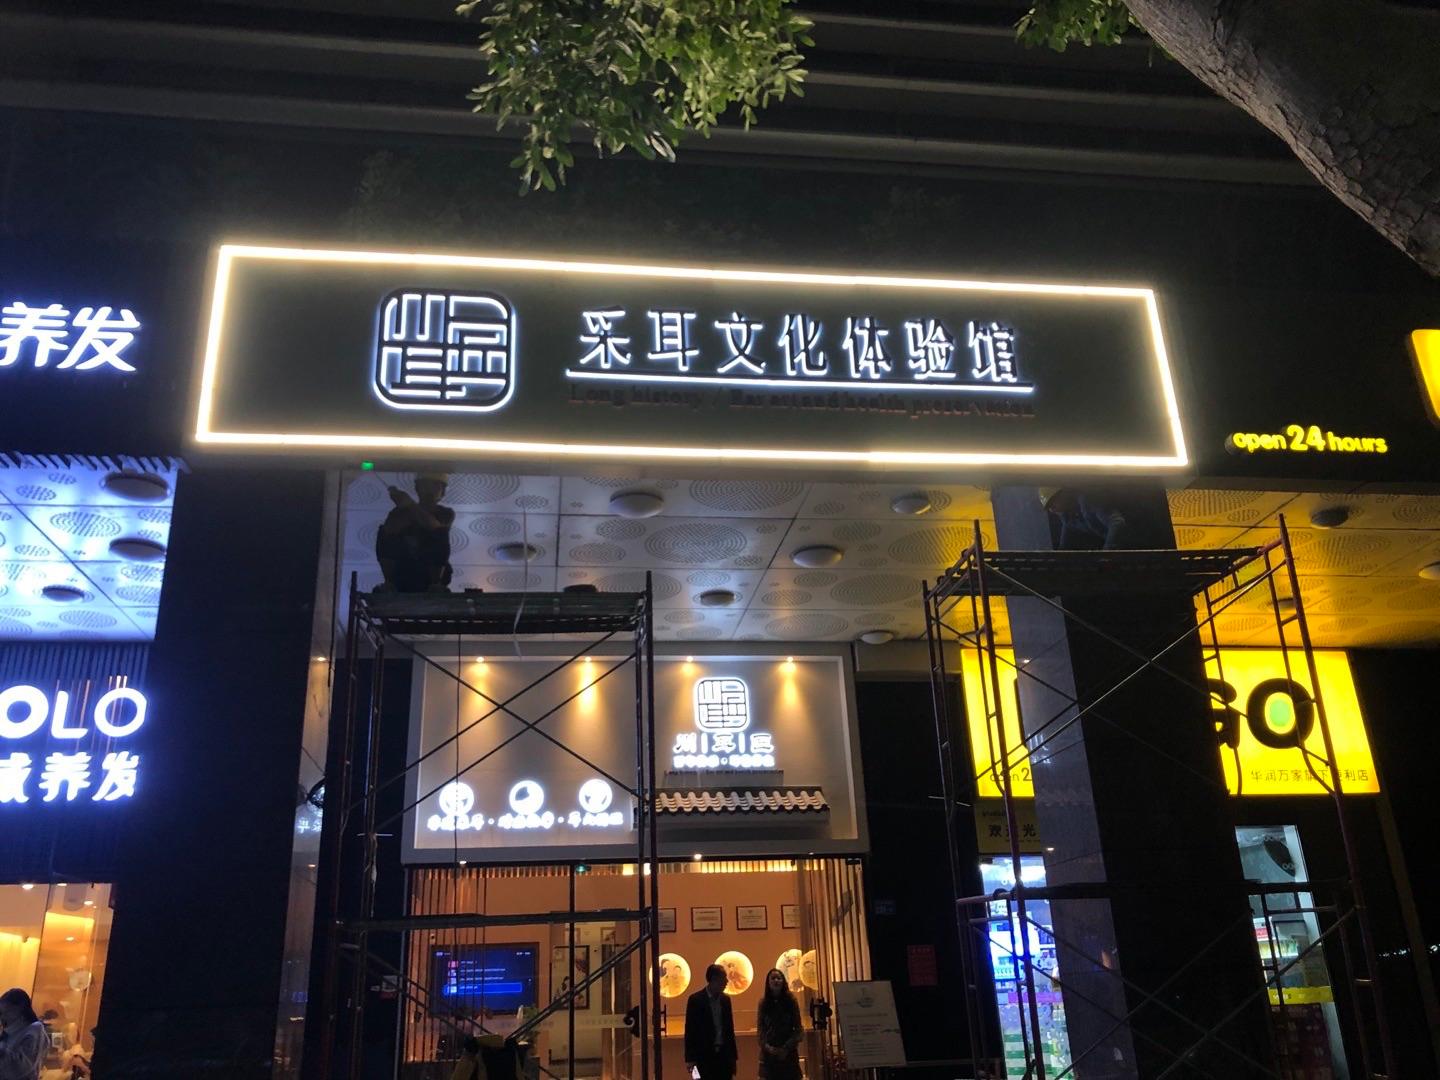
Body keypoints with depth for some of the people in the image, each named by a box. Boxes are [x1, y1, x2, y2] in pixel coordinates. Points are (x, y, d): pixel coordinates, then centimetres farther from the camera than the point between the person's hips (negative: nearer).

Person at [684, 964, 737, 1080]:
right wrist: (690, 1059, -10)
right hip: (705, 1056, -5)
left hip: (724, 1054, 5)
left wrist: (733, 1055, 13)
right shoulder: (696, 1000, -7)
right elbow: (690, 1030, -7)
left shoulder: (725, 999, 10)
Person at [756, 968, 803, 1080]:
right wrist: (767, 1046, -11)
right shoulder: (763, 1002, 3)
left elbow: (798, 1028, 0)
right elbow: (760, 1029, 3)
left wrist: (786, 1048, -9)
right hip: (769, 1052, 0)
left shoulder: (791, 1001, 1)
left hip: (788, 1052, 0)